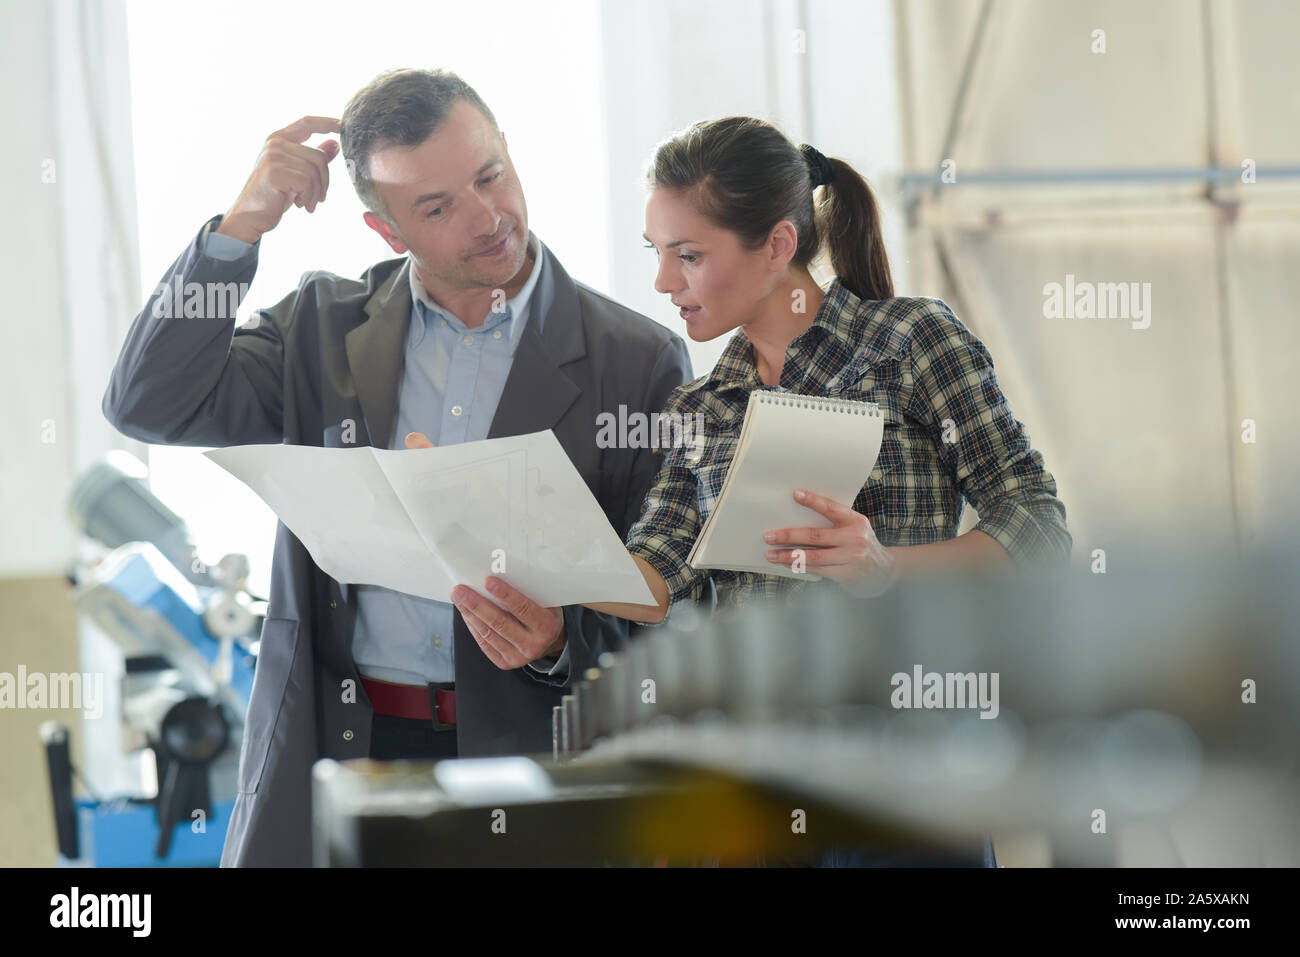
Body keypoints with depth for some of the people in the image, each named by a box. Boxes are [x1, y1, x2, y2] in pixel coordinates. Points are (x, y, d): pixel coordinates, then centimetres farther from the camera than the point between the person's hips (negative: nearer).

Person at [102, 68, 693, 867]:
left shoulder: (640, 362, 1)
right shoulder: (326, 328, 9)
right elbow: (151, 406, -1)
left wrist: (558, 645, -18)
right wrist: (245, 223, -7)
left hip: (526, 758, -2)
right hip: (331, 752, 2)